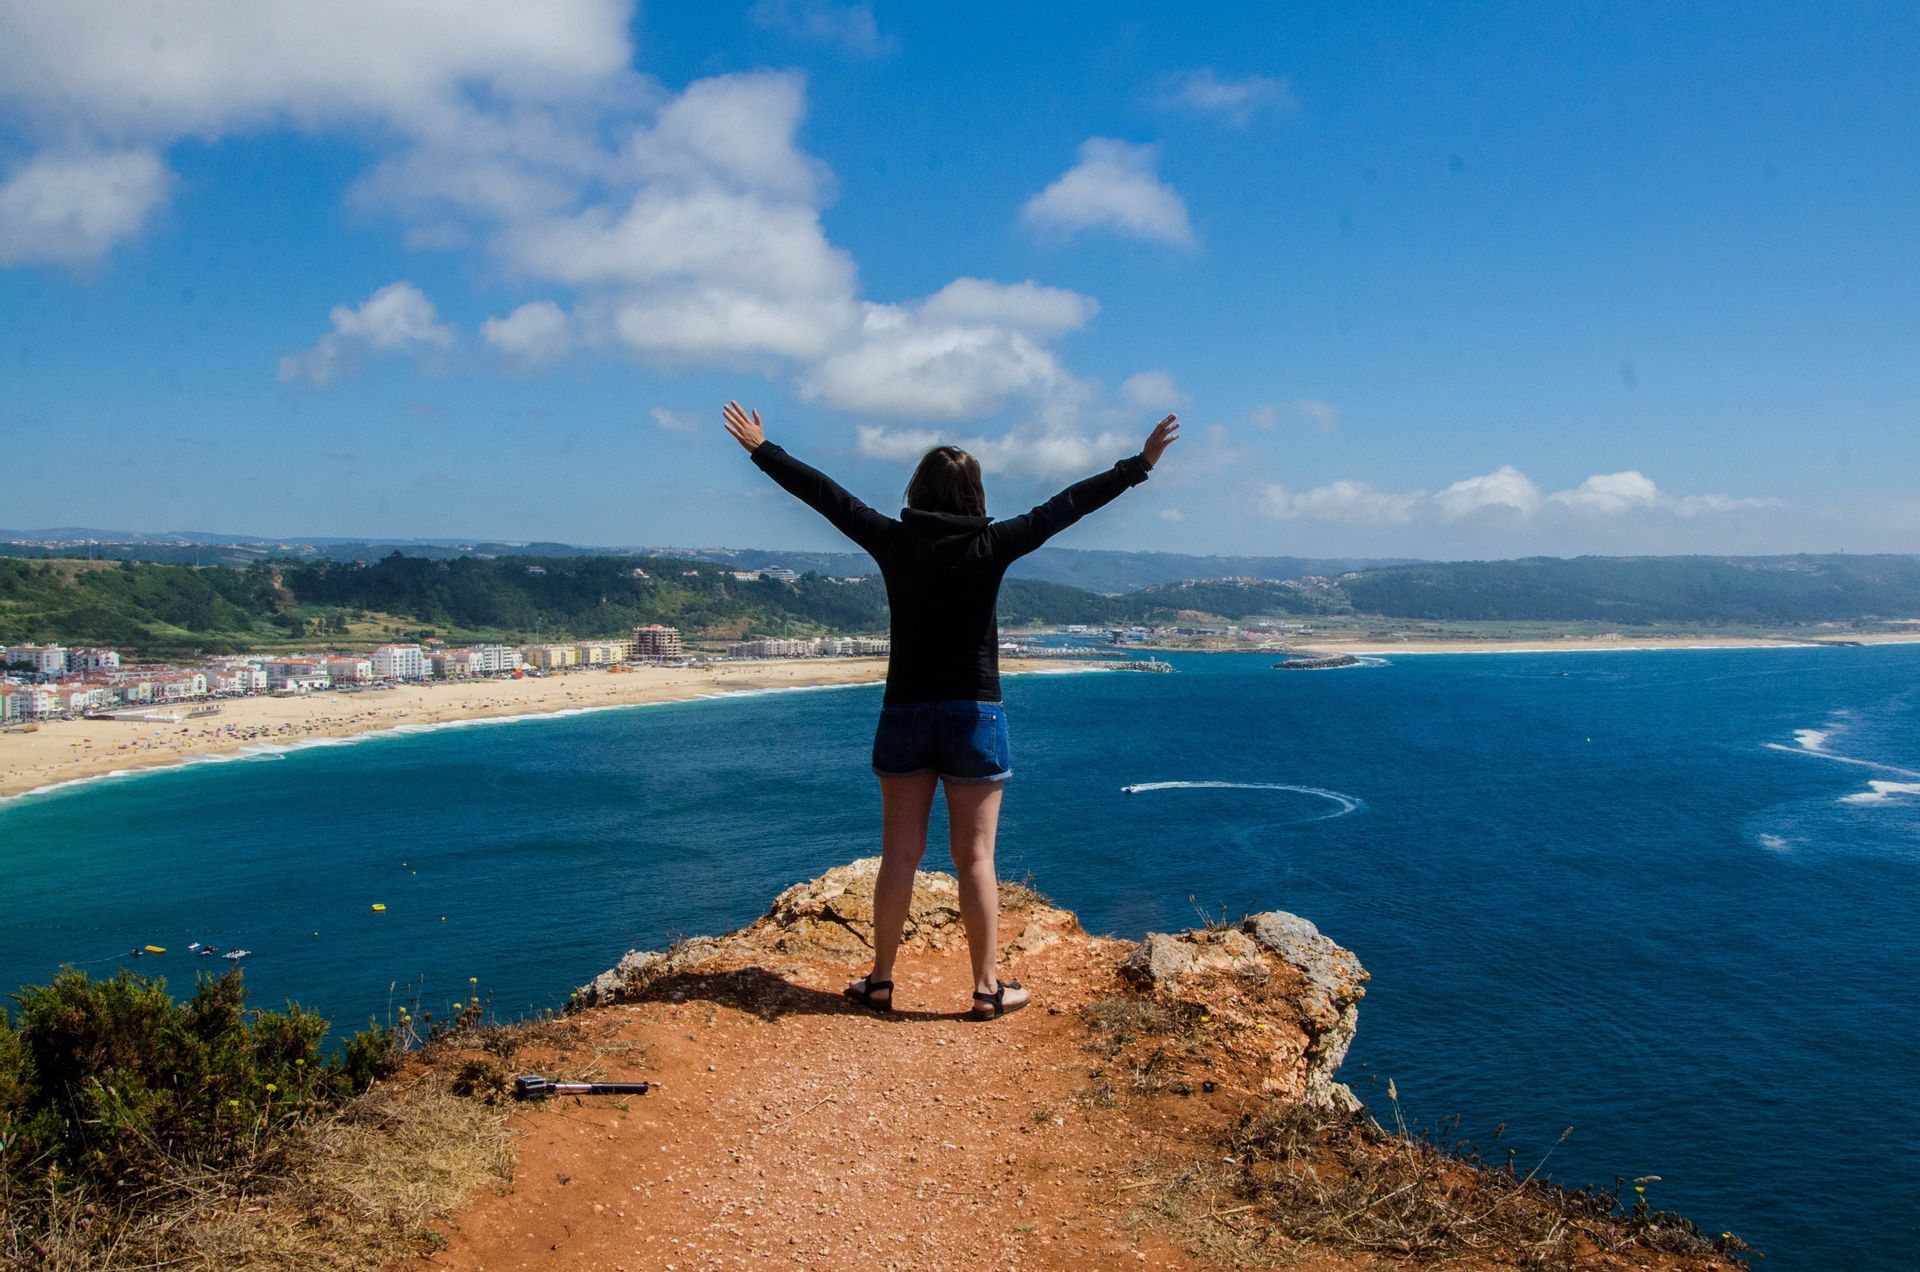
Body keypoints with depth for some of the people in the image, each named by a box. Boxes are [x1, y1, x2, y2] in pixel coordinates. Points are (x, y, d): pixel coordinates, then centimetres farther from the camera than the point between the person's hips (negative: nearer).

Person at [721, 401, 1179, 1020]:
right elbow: (1065, 506, -4)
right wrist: (1139, 464, 2)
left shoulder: (892, 541, -2)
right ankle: (988, 987, 8)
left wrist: (761, 449, 16)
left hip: (904, 714, 2)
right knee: (975, 858, 3)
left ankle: (880, 980, 16)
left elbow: (824, 493, 6)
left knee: (899, 855, 9)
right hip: (974, 715, -2)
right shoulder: (991, 546, -7)